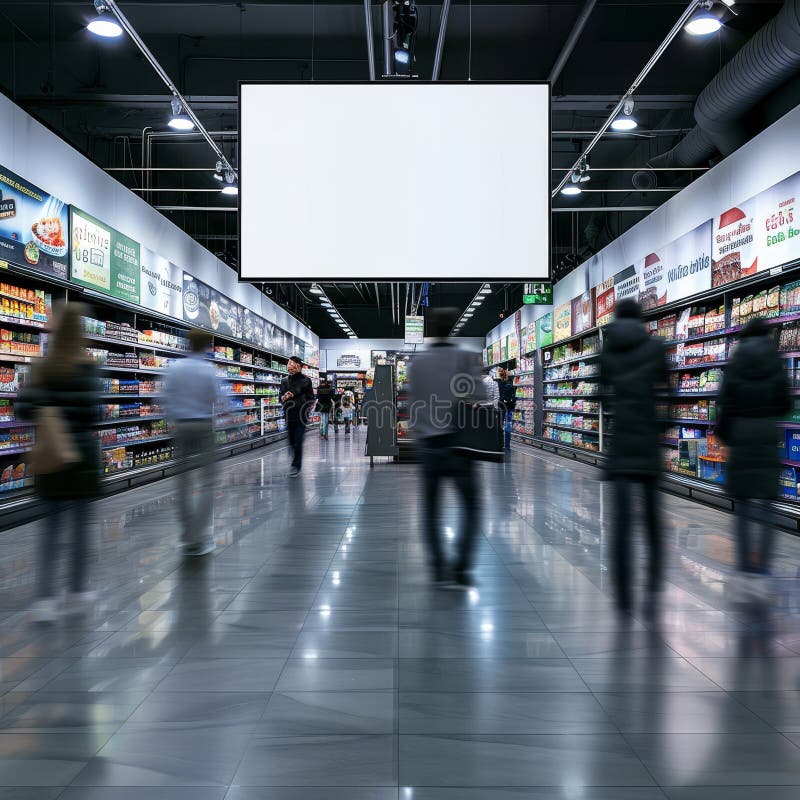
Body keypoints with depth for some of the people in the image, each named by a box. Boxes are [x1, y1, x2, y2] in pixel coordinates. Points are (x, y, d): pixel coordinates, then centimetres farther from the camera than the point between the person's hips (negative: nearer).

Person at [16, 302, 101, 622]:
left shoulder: (41, 368, 3)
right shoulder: (84, 368, -11)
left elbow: (23, 408, -2)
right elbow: (90, 412, -17)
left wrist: (48, 411, 13)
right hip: (80, 456, -4)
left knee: (51, 523, 11)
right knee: (79, 522, 8)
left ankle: (44, 598, 4)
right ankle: (76, 592, 20)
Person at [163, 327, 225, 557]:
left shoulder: (174, 368, 1)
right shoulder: (209, 370, -8)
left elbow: (166, 398, 1)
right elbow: (219, 400, -10)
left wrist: (173, 420, 16)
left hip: (181, 426, 4)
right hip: (204, 426, -3)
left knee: (184, 481, 11)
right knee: (207, 482, 1)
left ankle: (187, 536, 16)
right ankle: (199, 537, -6)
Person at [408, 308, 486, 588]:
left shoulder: (416, 363, 3)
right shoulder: (466, 358, -4)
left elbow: (412, 406, 4)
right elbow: (479, 400, -9)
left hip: (428, 445, 2)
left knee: (431, 510, 13)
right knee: (471, 507, 9)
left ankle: (439, 568, 14)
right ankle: (461, 567, 0)